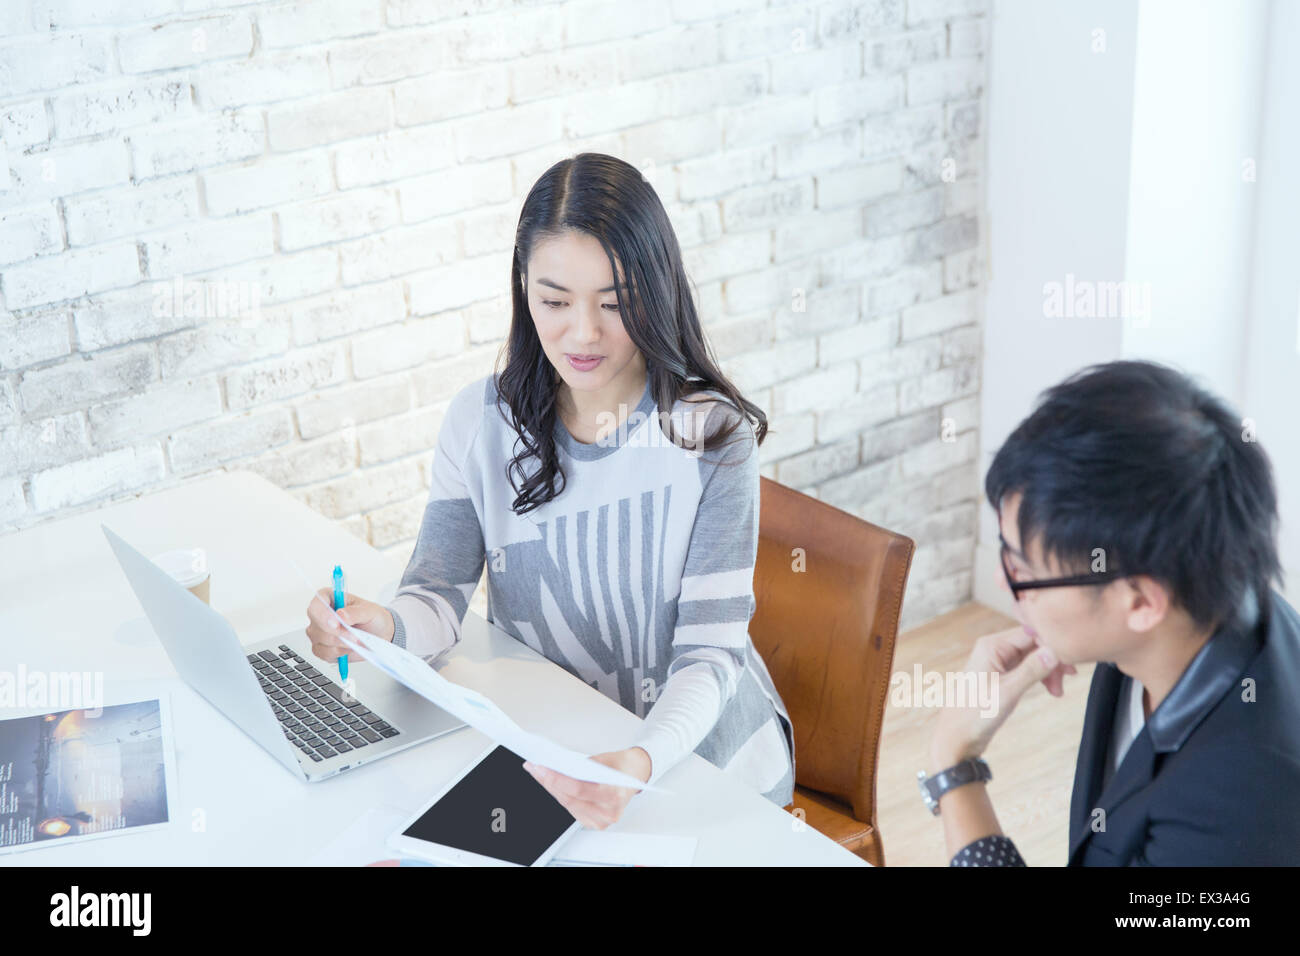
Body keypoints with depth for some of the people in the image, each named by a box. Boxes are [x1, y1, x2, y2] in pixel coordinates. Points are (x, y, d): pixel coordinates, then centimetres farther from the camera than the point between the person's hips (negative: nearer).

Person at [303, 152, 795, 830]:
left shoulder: (715, 436, -13)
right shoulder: (479, 420, -3)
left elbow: (710, 653, -16)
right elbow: (441, 595, -4)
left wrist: (640, 765, -36)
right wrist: (388, 626, -30)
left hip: (698, 744, -3)